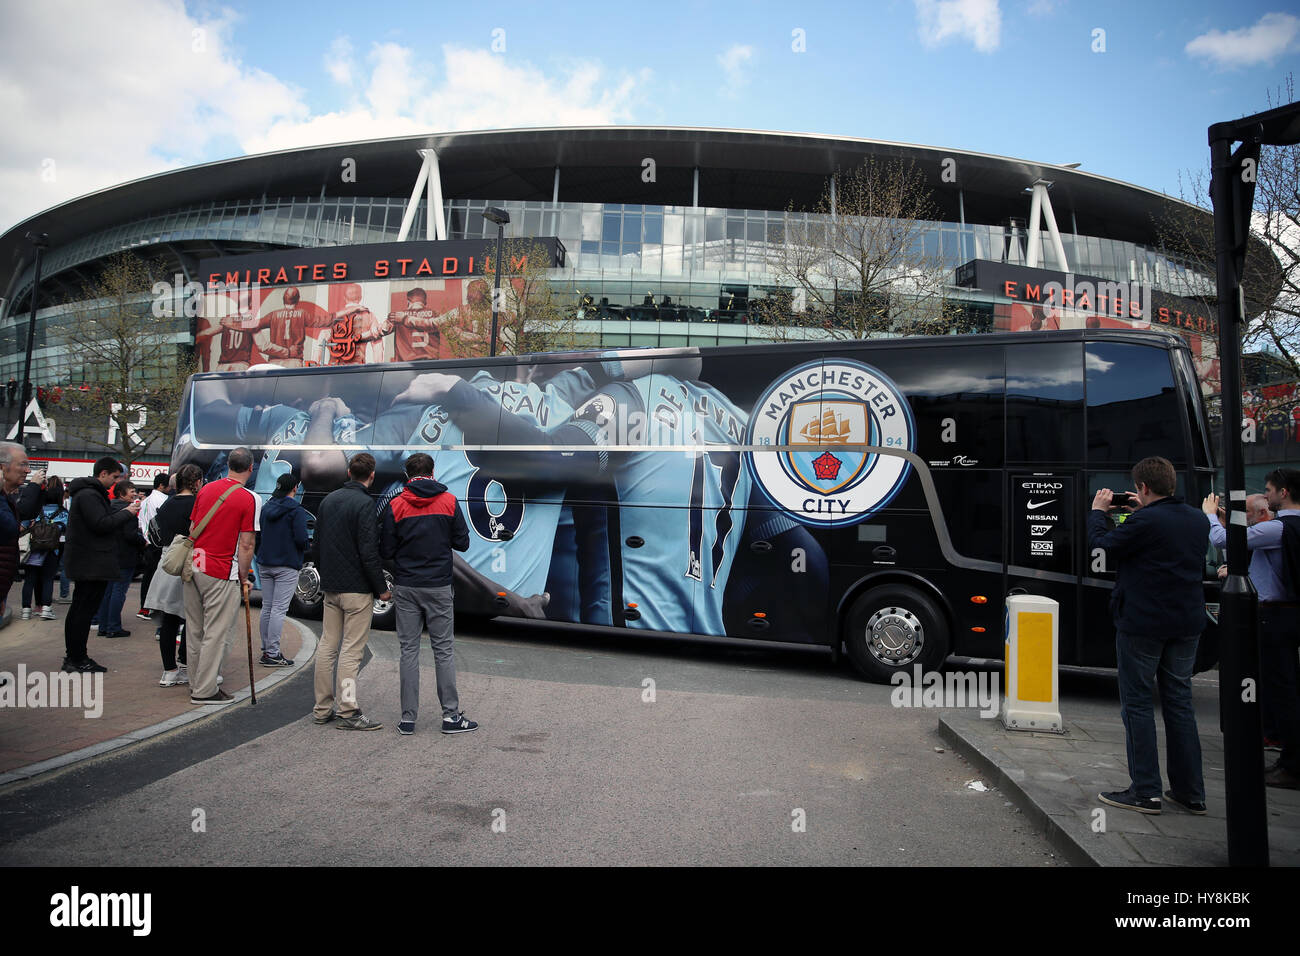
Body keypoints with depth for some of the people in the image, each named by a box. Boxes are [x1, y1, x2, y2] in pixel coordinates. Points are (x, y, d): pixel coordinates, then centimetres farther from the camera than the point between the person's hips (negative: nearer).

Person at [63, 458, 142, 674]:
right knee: (85, 610, -7)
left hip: (84, 564, 11)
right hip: (92, 564, -11)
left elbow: (105, 518, 17)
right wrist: (126, 513, -13)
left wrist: (126, 510, 6)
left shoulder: (91, 493, 18)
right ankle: (77, 660, -3)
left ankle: (72, 656, 25)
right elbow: (101, 524, -24)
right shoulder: (88, 495, -16)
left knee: (79, 609, 16)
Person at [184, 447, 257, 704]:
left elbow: (192, 529, 14)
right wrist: (244, 578, -1)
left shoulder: (207, 489, 8)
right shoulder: (249, 499, -10)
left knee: (195, 630, 15)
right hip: (221, 574, -7)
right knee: (217, 632, 1)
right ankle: (205, 690, 5)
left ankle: (197, 682, 26)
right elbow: (246, 544, -11)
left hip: (193, 567, 7)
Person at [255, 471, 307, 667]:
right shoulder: (297, 511, -11)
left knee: (267, 607, 12)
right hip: (287, 566, -7)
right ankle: (272, 654, -5)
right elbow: (301, 539, -18)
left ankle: (266, 650, 18)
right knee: (279, 609, -5)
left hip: (265, 564, 7)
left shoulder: (265, 508, 10)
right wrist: (308, 543, 3)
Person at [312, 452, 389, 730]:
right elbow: (368, 553, -19)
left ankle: (322, 708, 19)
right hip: (357, 588, -8)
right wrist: (382, 588, -10)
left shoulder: (328, 500, 10)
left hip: (330, 588, 8)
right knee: (351, 650, -3)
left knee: (327, 646, 12)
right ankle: (348, 712, 1)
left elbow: (317, 544, 17)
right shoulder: (364, 504, -14)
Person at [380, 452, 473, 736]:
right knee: (444, 649, 6)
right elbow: (462, 542, 0)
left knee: (409, 651, 6)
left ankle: (408, 718, 9)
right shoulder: (449, 501, -2)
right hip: (439, 587, -1)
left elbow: (386, 551, 0)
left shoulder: (396, 505, -2)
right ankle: (450, 715, 7)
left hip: (406, 587, 1)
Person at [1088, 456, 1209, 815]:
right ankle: (1190, 792, 20)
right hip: (1187, 624, 7)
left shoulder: (1144, 521, -18)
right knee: (1179, 702, 14)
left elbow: (1103, 546, -9)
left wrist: (1098, 512, 7)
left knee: (1137, 704, 2)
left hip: (1143, 624, -7)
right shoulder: (1196, 519, 6)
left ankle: (1145, 791, 5)